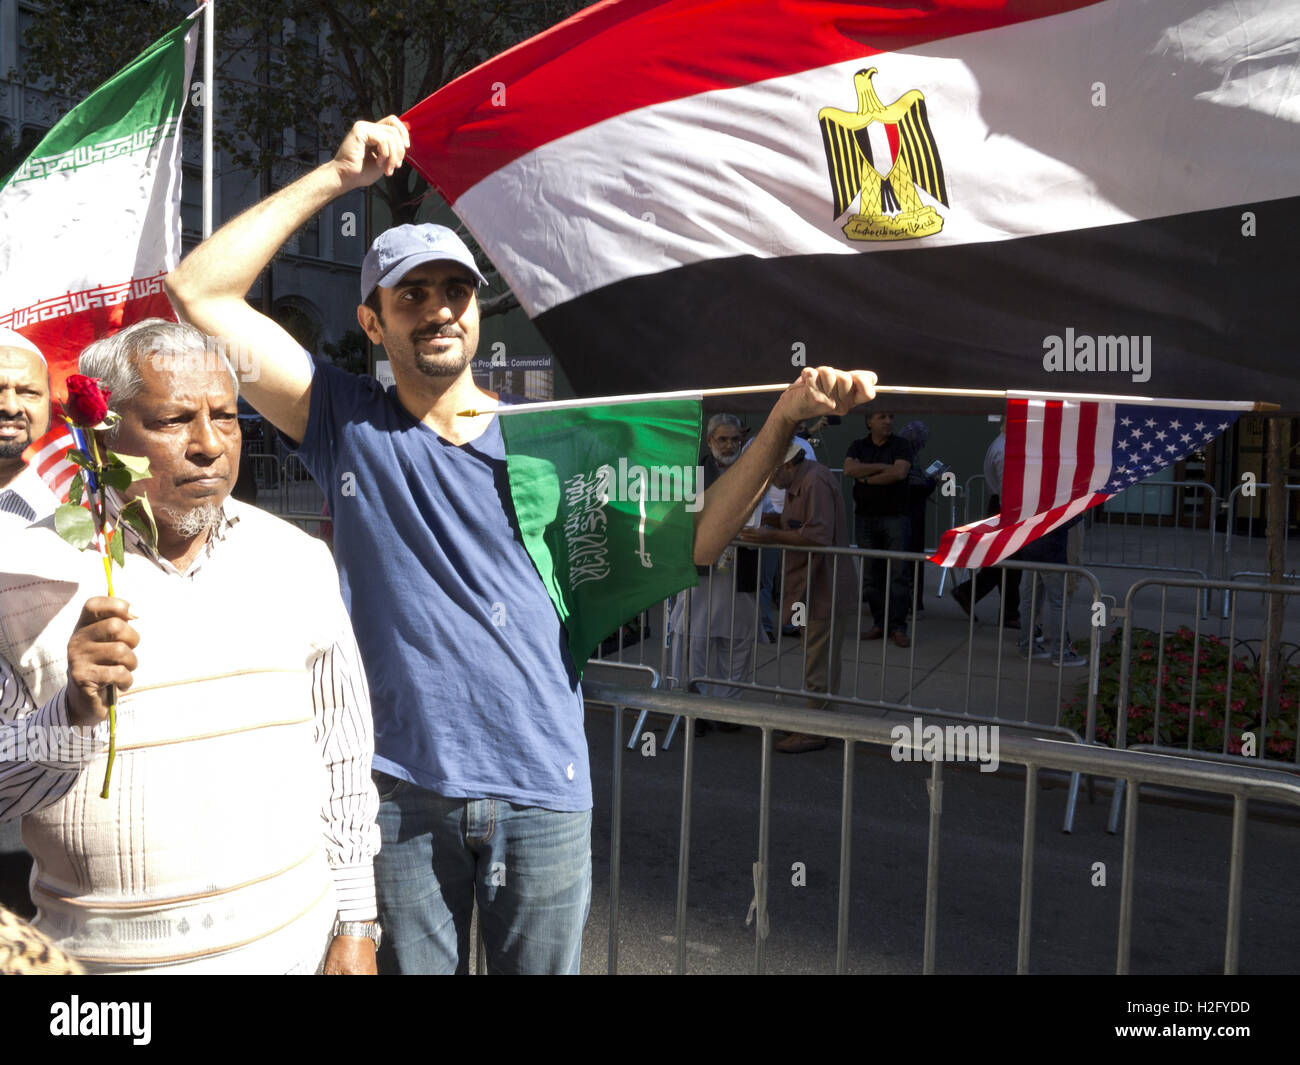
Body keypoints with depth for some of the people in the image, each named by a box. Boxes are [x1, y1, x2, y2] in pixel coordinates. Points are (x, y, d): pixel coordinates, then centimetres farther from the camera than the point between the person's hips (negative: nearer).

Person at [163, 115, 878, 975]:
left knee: (541, 967, 15)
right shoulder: (349, 424, 1)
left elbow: (689, 544, 0)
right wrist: (335, 178, -5)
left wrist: (784, 422, -11)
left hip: (543, 790, 1)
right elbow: (201, 292, -3)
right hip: (403, 786, -1)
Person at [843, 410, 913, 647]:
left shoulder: (900, 445, 2)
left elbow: (899, 473, -15)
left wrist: (866, 478, -7)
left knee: (897, 574, -7)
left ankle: (898, 627, -5)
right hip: (864, 518, 3)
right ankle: (880, 623, 11)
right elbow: (849, 469, -8)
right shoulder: (858, 446, 11)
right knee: (871, 576, 4)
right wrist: (883, 467, -10)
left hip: (894, 517, -3)